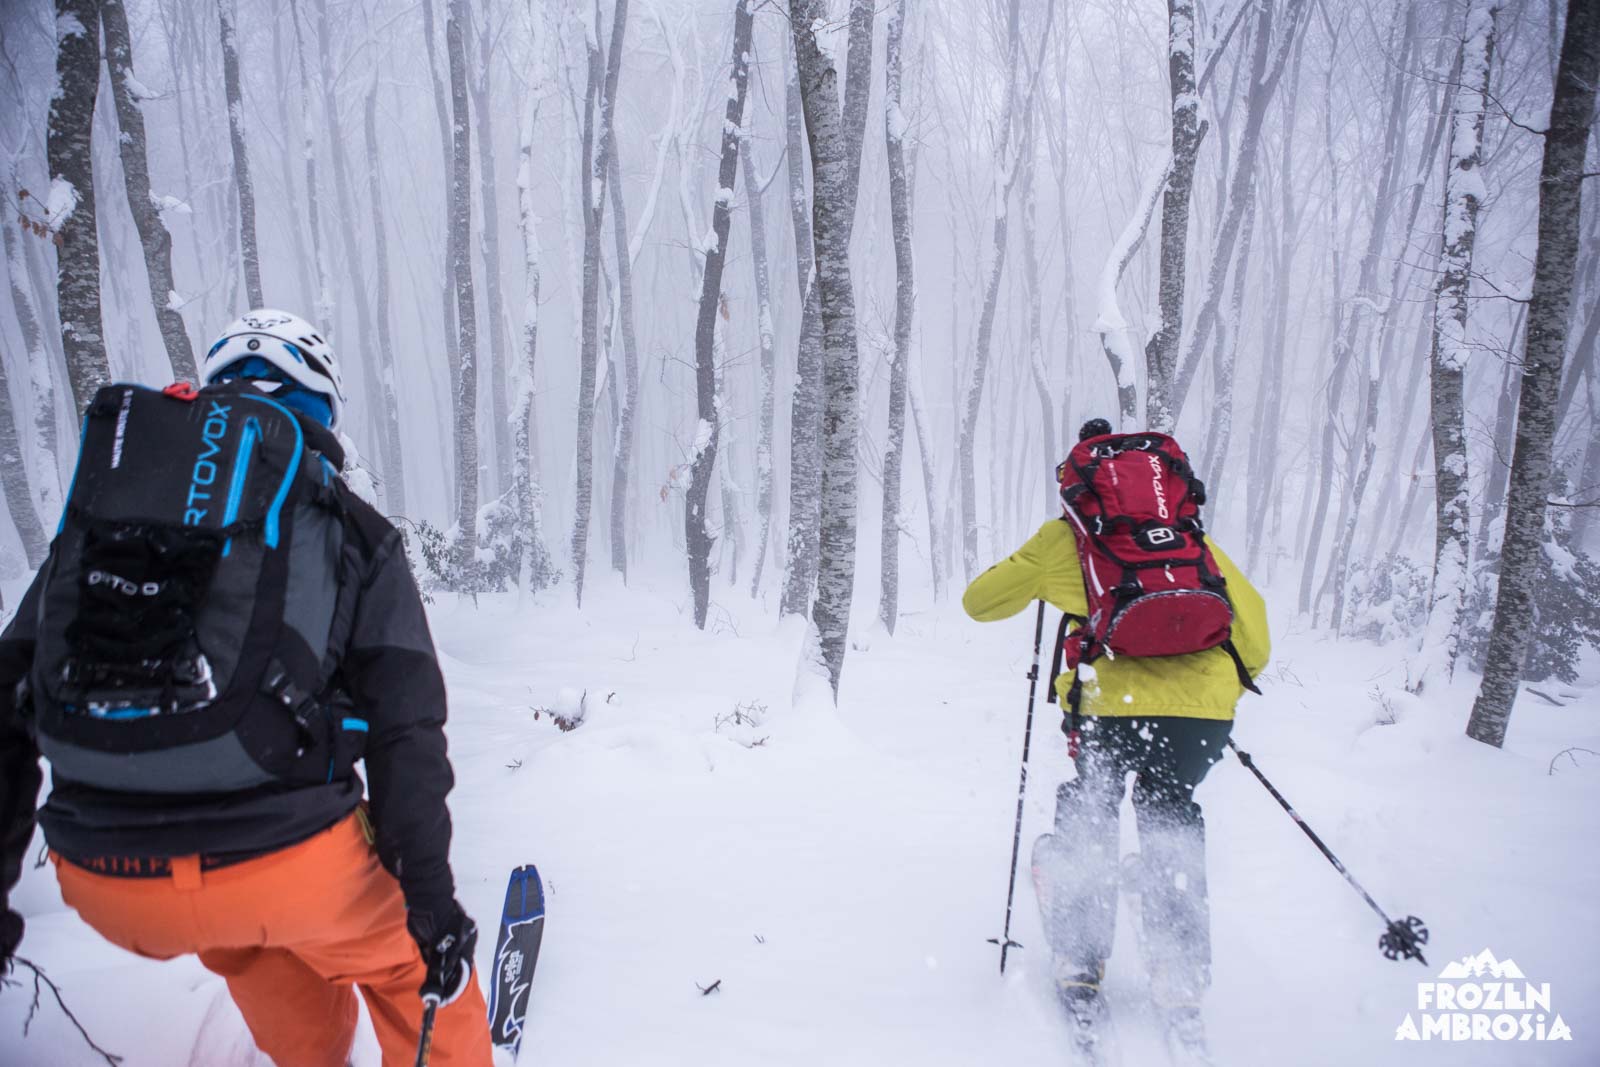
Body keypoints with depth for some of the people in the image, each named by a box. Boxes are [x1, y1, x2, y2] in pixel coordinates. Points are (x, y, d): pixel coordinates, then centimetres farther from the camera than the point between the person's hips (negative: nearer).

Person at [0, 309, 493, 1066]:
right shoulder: (352, 531, 3)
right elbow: (405, 729, -3)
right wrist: (430, 893, 2)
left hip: (101, 888, 4)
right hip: (290, 863, -4)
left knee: (247, 939, 36)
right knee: (406, 959, 26)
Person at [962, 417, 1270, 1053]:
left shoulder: (1064, 537, 13)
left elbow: (980, 602, 19)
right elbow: (1250, 617, 18)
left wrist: (1036, 579, 36)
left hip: (1114, 703, -2)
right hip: (1205, 703, 3)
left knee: (1089, 820, 21)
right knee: (1171, 822, 22)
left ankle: (1081, 972, 21)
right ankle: (1181, 986, 22)